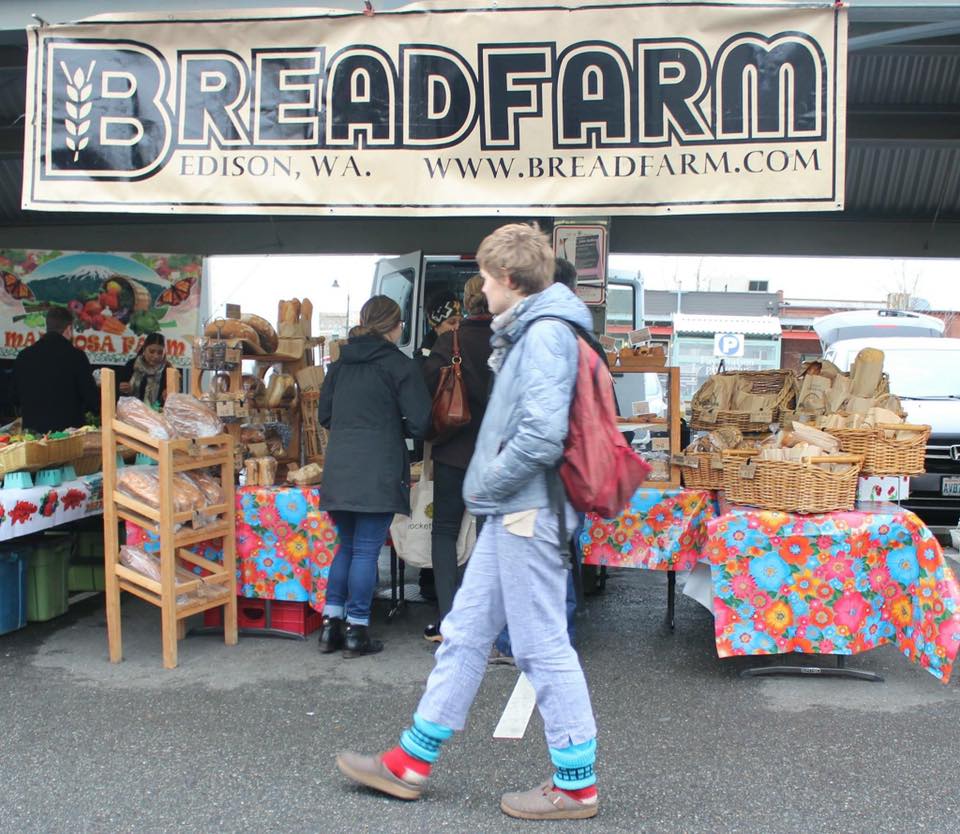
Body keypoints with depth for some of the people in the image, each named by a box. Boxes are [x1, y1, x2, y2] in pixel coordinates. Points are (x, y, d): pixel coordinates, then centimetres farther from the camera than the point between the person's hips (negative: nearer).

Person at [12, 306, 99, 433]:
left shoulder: (24, 356, 4)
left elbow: (16, 398, 14)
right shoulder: (76, 356, -10)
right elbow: (91, 397, -8)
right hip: (68, 430, -4)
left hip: (32, 428, 4)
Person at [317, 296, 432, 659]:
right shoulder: (400, 365, -5)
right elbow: (419, 422, -9)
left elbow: (324, 415, 17)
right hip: (378, 471, -5)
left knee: (347, 546, 18)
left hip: (338, 467, 6)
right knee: (367, 551, 1)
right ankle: (356, 632, 7)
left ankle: (331, 623, 18)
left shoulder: (341, 363, 13)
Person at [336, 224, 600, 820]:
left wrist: (490, 484, -14)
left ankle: (577, 785, 15)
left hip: (528, 512, -11)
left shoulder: (546, 333, -16)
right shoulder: (529, 331, 16)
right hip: (512, 513, 11)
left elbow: (542, 434, -27)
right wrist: (491, 488, 12)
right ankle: (411, 763, 26)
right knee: (465, 634, 14)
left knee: (543, 647, 0)